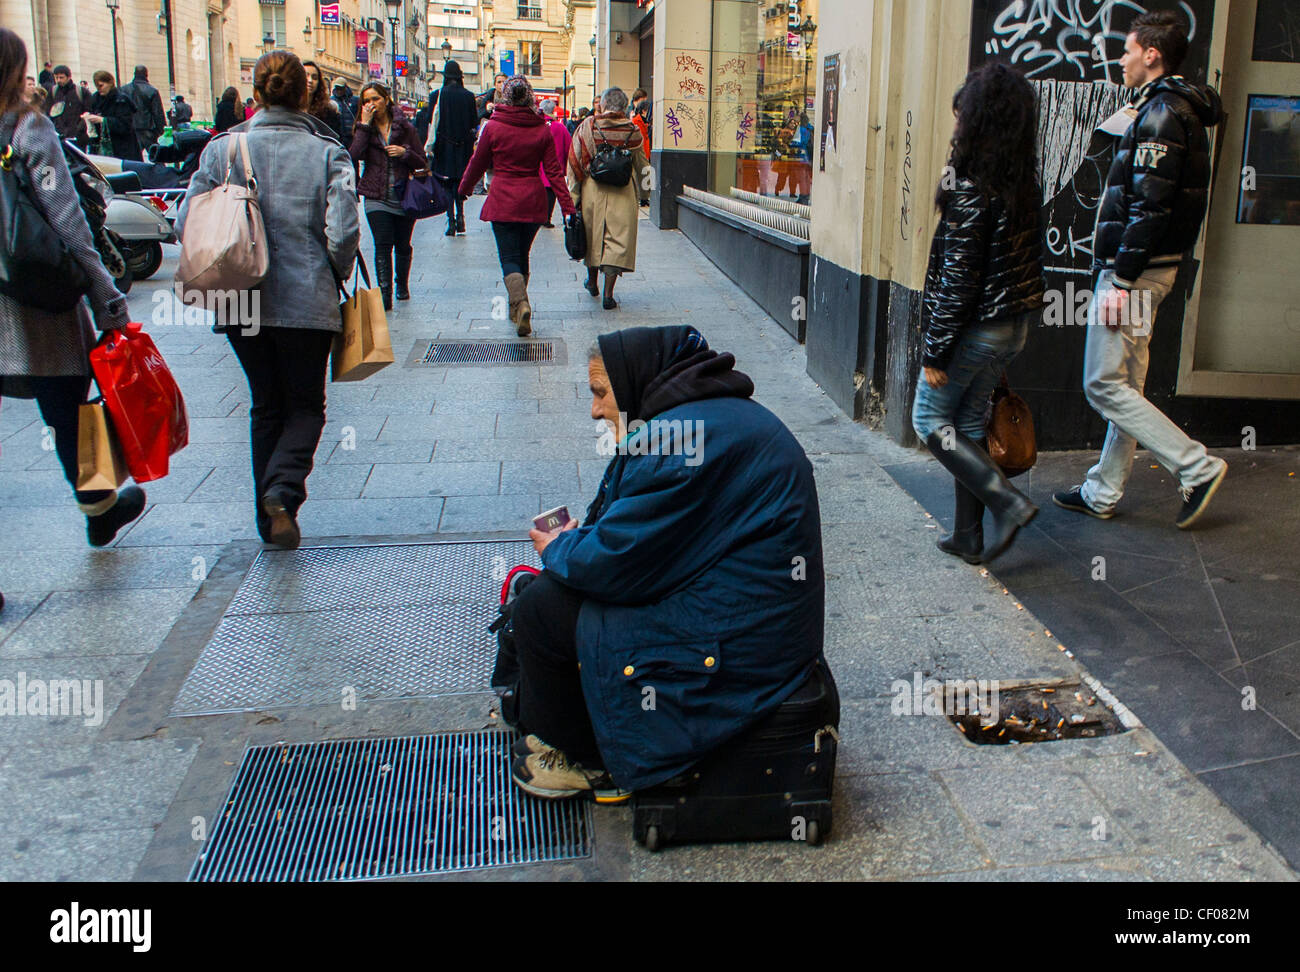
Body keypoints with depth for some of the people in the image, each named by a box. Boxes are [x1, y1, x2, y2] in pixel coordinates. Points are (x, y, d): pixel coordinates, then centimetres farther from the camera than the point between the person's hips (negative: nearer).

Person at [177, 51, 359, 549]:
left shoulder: (222, 147, -1)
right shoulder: (328, 153, -7)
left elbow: (187, 224, -3)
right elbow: (343, 233, -15)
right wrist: (336, 275, 5)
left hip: (241, 302, 2)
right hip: (307, 302, -2)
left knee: (265, 406, 18)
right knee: (305, 405, 14)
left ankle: (269, 517, 20)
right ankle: (282, 489, -12)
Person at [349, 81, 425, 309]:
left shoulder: (405, 127, 5)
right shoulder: (363, 129, 7)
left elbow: (422, 163, 6)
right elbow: (355, 155, -14)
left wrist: (405, 152, -13)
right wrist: (364, 125, -12)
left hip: (404, 197, 1)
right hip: (377, 198, 0)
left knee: (403, 245, 9)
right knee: (383, 244, -13)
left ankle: (402, 285, 32)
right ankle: (385, 294, -14)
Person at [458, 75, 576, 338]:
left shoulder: (493, 127, -6)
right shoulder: (541, 130, -1)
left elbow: (478, 164, 5)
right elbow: (554, 171, -2)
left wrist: (464, 188, 23)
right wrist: (567, 206, 0)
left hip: (502, 201, -3)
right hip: (533, 201, 3)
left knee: (509, 257, -2)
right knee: (522, 254, 19)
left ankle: (521, 303, -26)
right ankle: (517, 306, 29)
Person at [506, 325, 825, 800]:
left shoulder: (684, 436, -23)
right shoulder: (717, 413, 11)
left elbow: (618, 560, -21)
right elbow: (636, 527, 19)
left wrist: (558, 550, -1)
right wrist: (576, 541, 7)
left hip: (731, 647, -11)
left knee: (541, 608, -6)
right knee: (552, 585, 17)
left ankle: (591, 761, 14)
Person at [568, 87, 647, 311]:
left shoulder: (588, 126, -3)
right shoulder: (632, 131, -1)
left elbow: (574, 159, -2)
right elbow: (641, 165, 9)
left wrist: (573, 192, 3)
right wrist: (638, 192, 25)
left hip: (592, 190, 1)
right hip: (622, 193, -1)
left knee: (592, 235, 18)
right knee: (618, 240, 1)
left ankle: (592, 282, 36)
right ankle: (608, 295, -5)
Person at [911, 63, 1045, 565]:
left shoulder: (971, 187, -20)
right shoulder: (1024, 183, 5)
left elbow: (958, 277, -20)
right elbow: (1028, 257, 10)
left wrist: (936, 351, -15)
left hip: (977, 328, -8)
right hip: (1014, 324, 8)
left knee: (930, 417, 8)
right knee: (969, 422, 17)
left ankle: (1007, 500, 0)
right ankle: (968, 537, 22)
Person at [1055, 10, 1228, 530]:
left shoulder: (1162, 113, -15)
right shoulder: (1177, 111, 17)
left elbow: (1149, 207, -23)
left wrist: (1121, 280, -23)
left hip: (1136, 268, -11)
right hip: (1156, 267, 11)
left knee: (1105, 385, -7)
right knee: (1125, 384, 13)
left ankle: (1197, 468, -4)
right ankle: (1103, 492, 21)